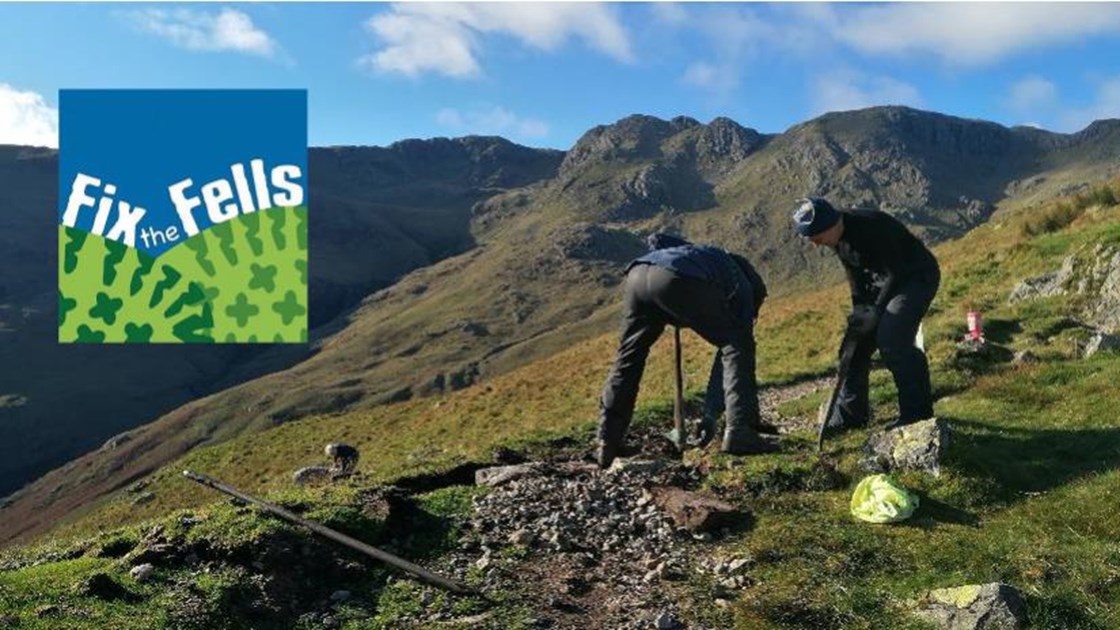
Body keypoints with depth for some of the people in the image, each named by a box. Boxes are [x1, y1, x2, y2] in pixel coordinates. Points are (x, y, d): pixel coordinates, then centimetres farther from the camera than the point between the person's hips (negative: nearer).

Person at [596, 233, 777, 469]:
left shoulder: (706, 253, 44)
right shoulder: (741, 286, 28)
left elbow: (655, 239, 30)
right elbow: (733, 348, 26)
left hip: (637, 275, 6)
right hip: (677, 280, -6)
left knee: (628, 359, 19)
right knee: (737, 346, 10)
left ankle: (607, 445, 18)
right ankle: (739, 433, 0)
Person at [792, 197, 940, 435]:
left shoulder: (872, 227, -31)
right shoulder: (839, 237, -5)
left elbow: (896, 272, -26)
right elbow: (855, 275, 7)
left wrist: (876, 311, -23)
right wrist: (860, 308, -3)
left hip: (918, 276, -8)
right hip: (882, 281, 8)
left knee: (891, 337, -24)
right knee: (856, 338, 3)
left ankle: (917, 412, -13)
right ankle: (850, 413, 13)